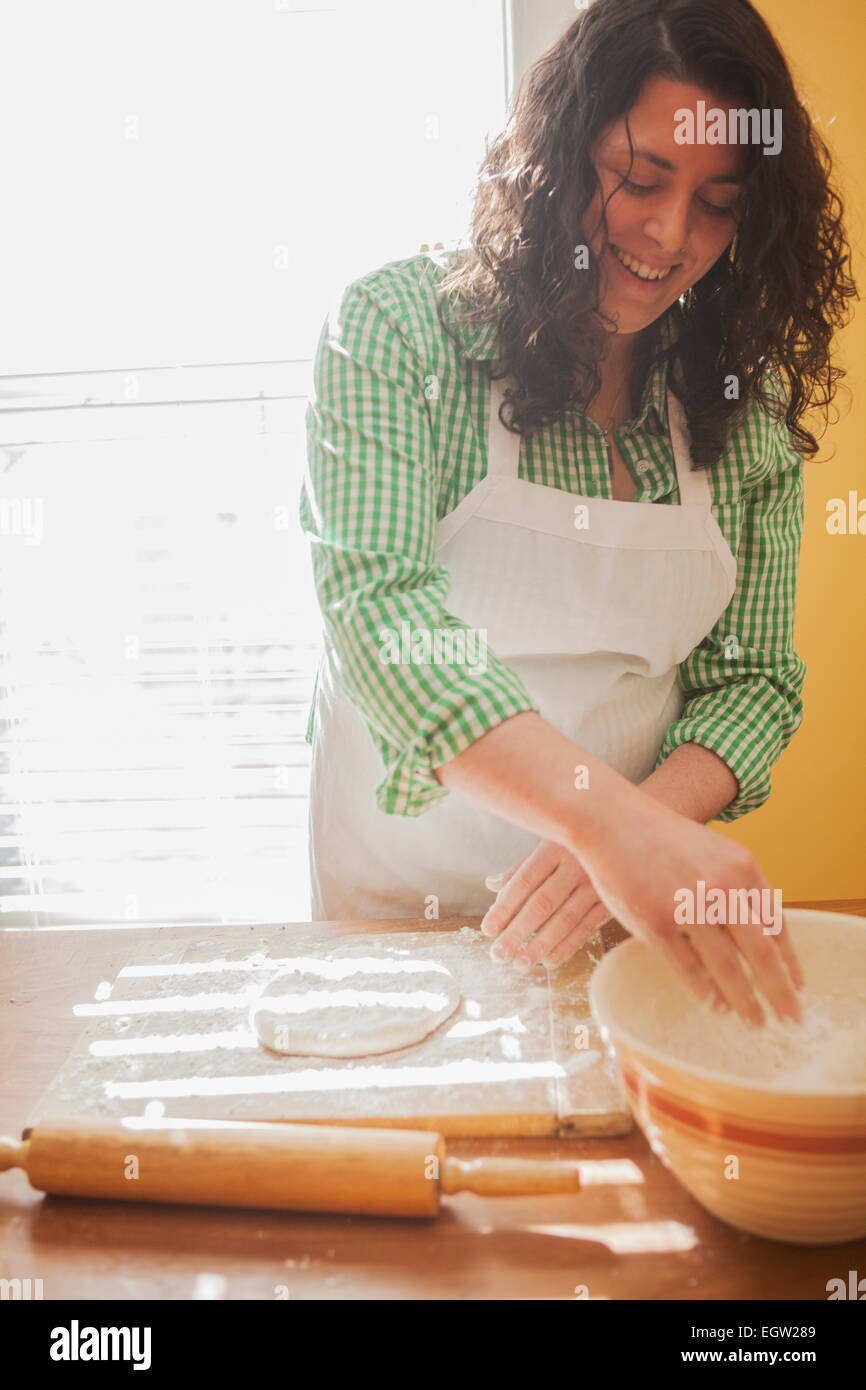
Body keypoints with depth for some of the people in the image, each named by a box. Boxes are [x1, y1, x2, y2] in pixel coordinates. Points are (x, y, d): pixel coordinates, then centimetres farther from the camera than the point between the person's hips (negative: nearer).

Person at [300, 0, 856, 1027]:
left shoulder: (748, 411, -3)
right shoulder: (398, 325, -14)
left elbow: (755, 680, -3)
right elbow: (376, 603, -27)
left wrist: (638, 828, -24)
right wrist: (611, 817, -40)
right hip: (398, 887, -2)